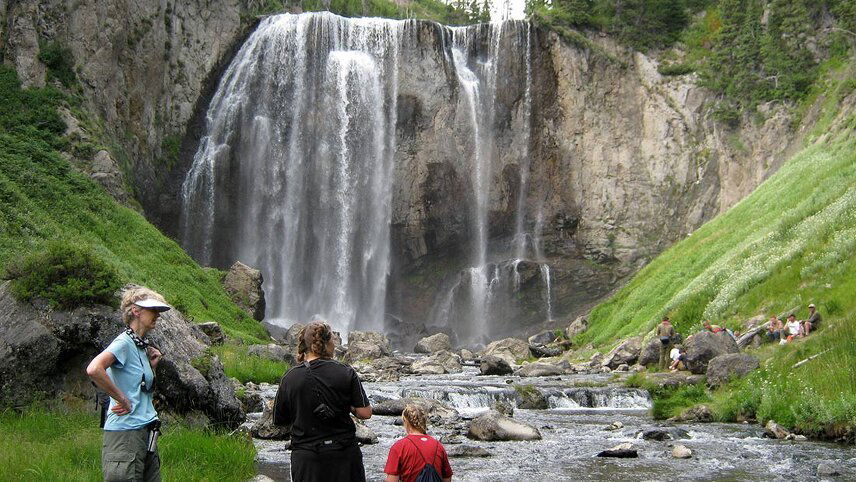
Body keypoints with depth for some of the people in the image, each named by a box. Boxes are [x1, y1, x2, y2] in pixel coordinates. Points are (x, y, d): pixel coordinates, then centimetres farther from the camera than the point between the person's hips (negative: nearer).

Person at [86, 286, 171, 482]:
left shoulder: (142, 346, 15)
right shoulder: (124, 342, -11)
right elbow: (93, 369, -28)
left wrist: (152, 365, 11)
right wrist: (122, 399, -20)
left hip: (146, 434, 9)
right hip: (126, 434, -9)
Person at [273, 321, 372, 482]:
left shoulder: (289, 378, -4)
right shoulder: (346, 373, -8)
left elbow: (279, 420, 5)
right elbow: (365, 413, -9)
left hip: (305, 455, 1)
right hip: (344, 454, -1)